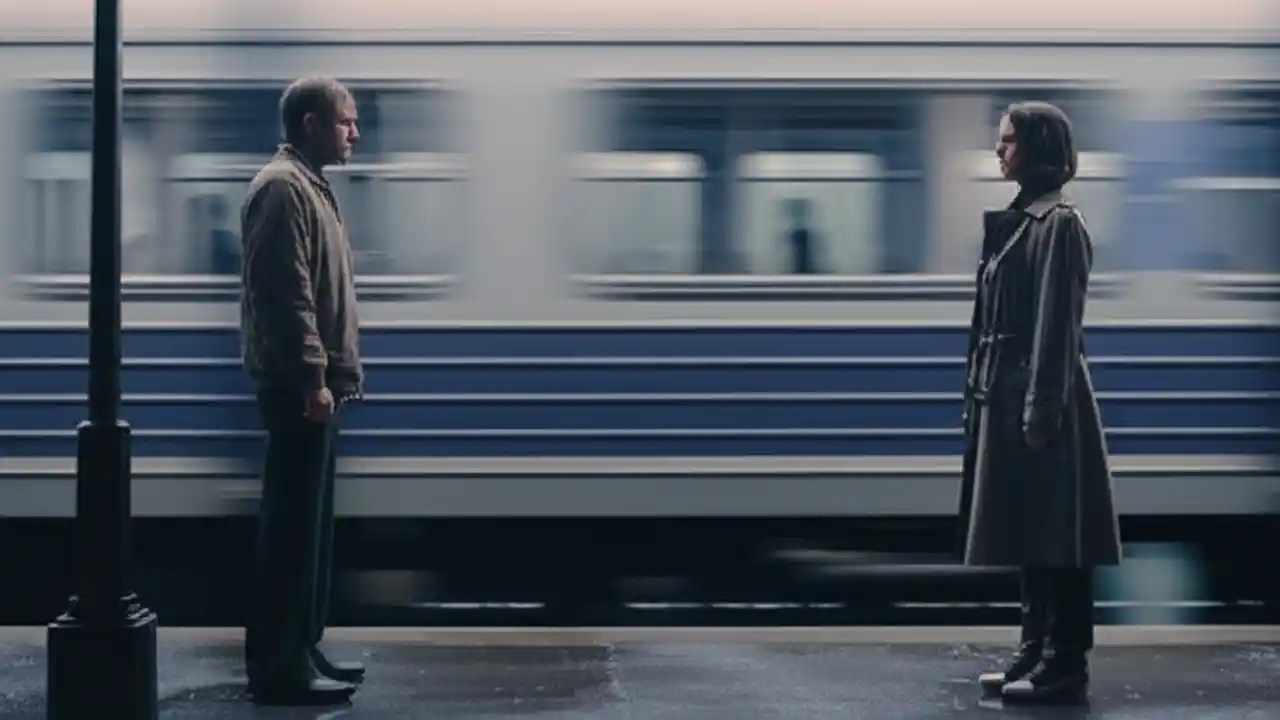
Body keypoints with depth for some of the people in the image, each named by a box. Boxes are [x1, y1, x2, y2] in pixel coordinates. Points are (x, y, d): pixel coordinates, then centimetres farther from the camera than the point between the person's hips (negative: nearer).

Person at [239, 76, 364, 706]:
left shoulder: (308, 186, 19)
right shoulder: (283, 187, -13)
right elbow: (283, 292, -20)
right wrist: (312, 377, -22)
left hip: (316, 384, 10)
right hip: (299, 387, -10)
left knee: (309, 524, 13)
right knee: (293, 527, -8)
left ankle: (300, 650, 20)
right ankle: (279, 666, -4)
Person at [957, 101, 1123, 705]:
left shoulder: (1060, 223, -12)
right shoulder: (1018, 219, 15)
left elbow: (1058, 324, -17)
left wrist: (1040, 410, -19)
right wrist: (981, 395, 16)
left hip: (1042, 395, -10)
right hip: (1008, 393, 10)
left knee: (1054, 539, -4)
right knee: (1026, 535, 13)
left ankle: (1065, 667, 1)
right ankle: (1037, 651, 21)